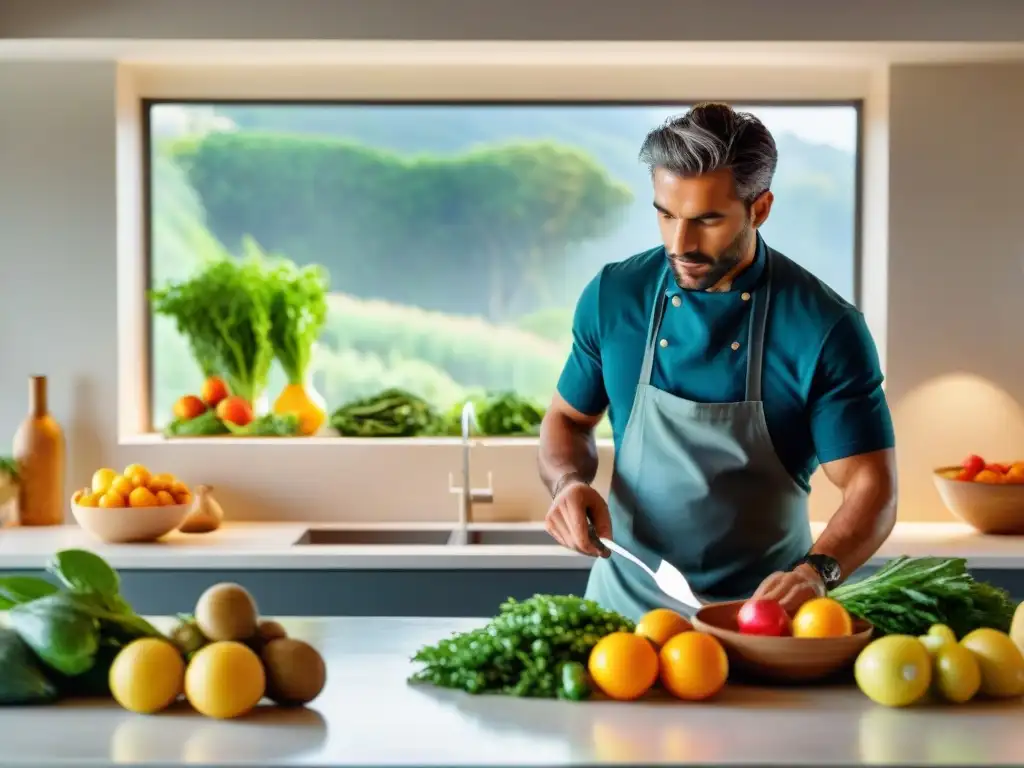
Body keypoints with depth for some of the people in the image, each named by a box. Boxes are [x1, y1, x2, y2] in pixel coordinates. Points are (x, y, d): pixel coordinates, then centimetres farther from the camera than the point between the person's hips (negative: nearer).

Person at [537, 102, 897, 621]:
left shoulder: (826, 328, -9)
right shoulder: (613, 296, -1)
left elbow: (872, 487, -10)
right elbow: (569, 419, 14)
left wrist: (816, 572, -28)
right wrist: (568, 483, -7)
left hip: (761, 613, -2)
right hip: (626, 604, 2)